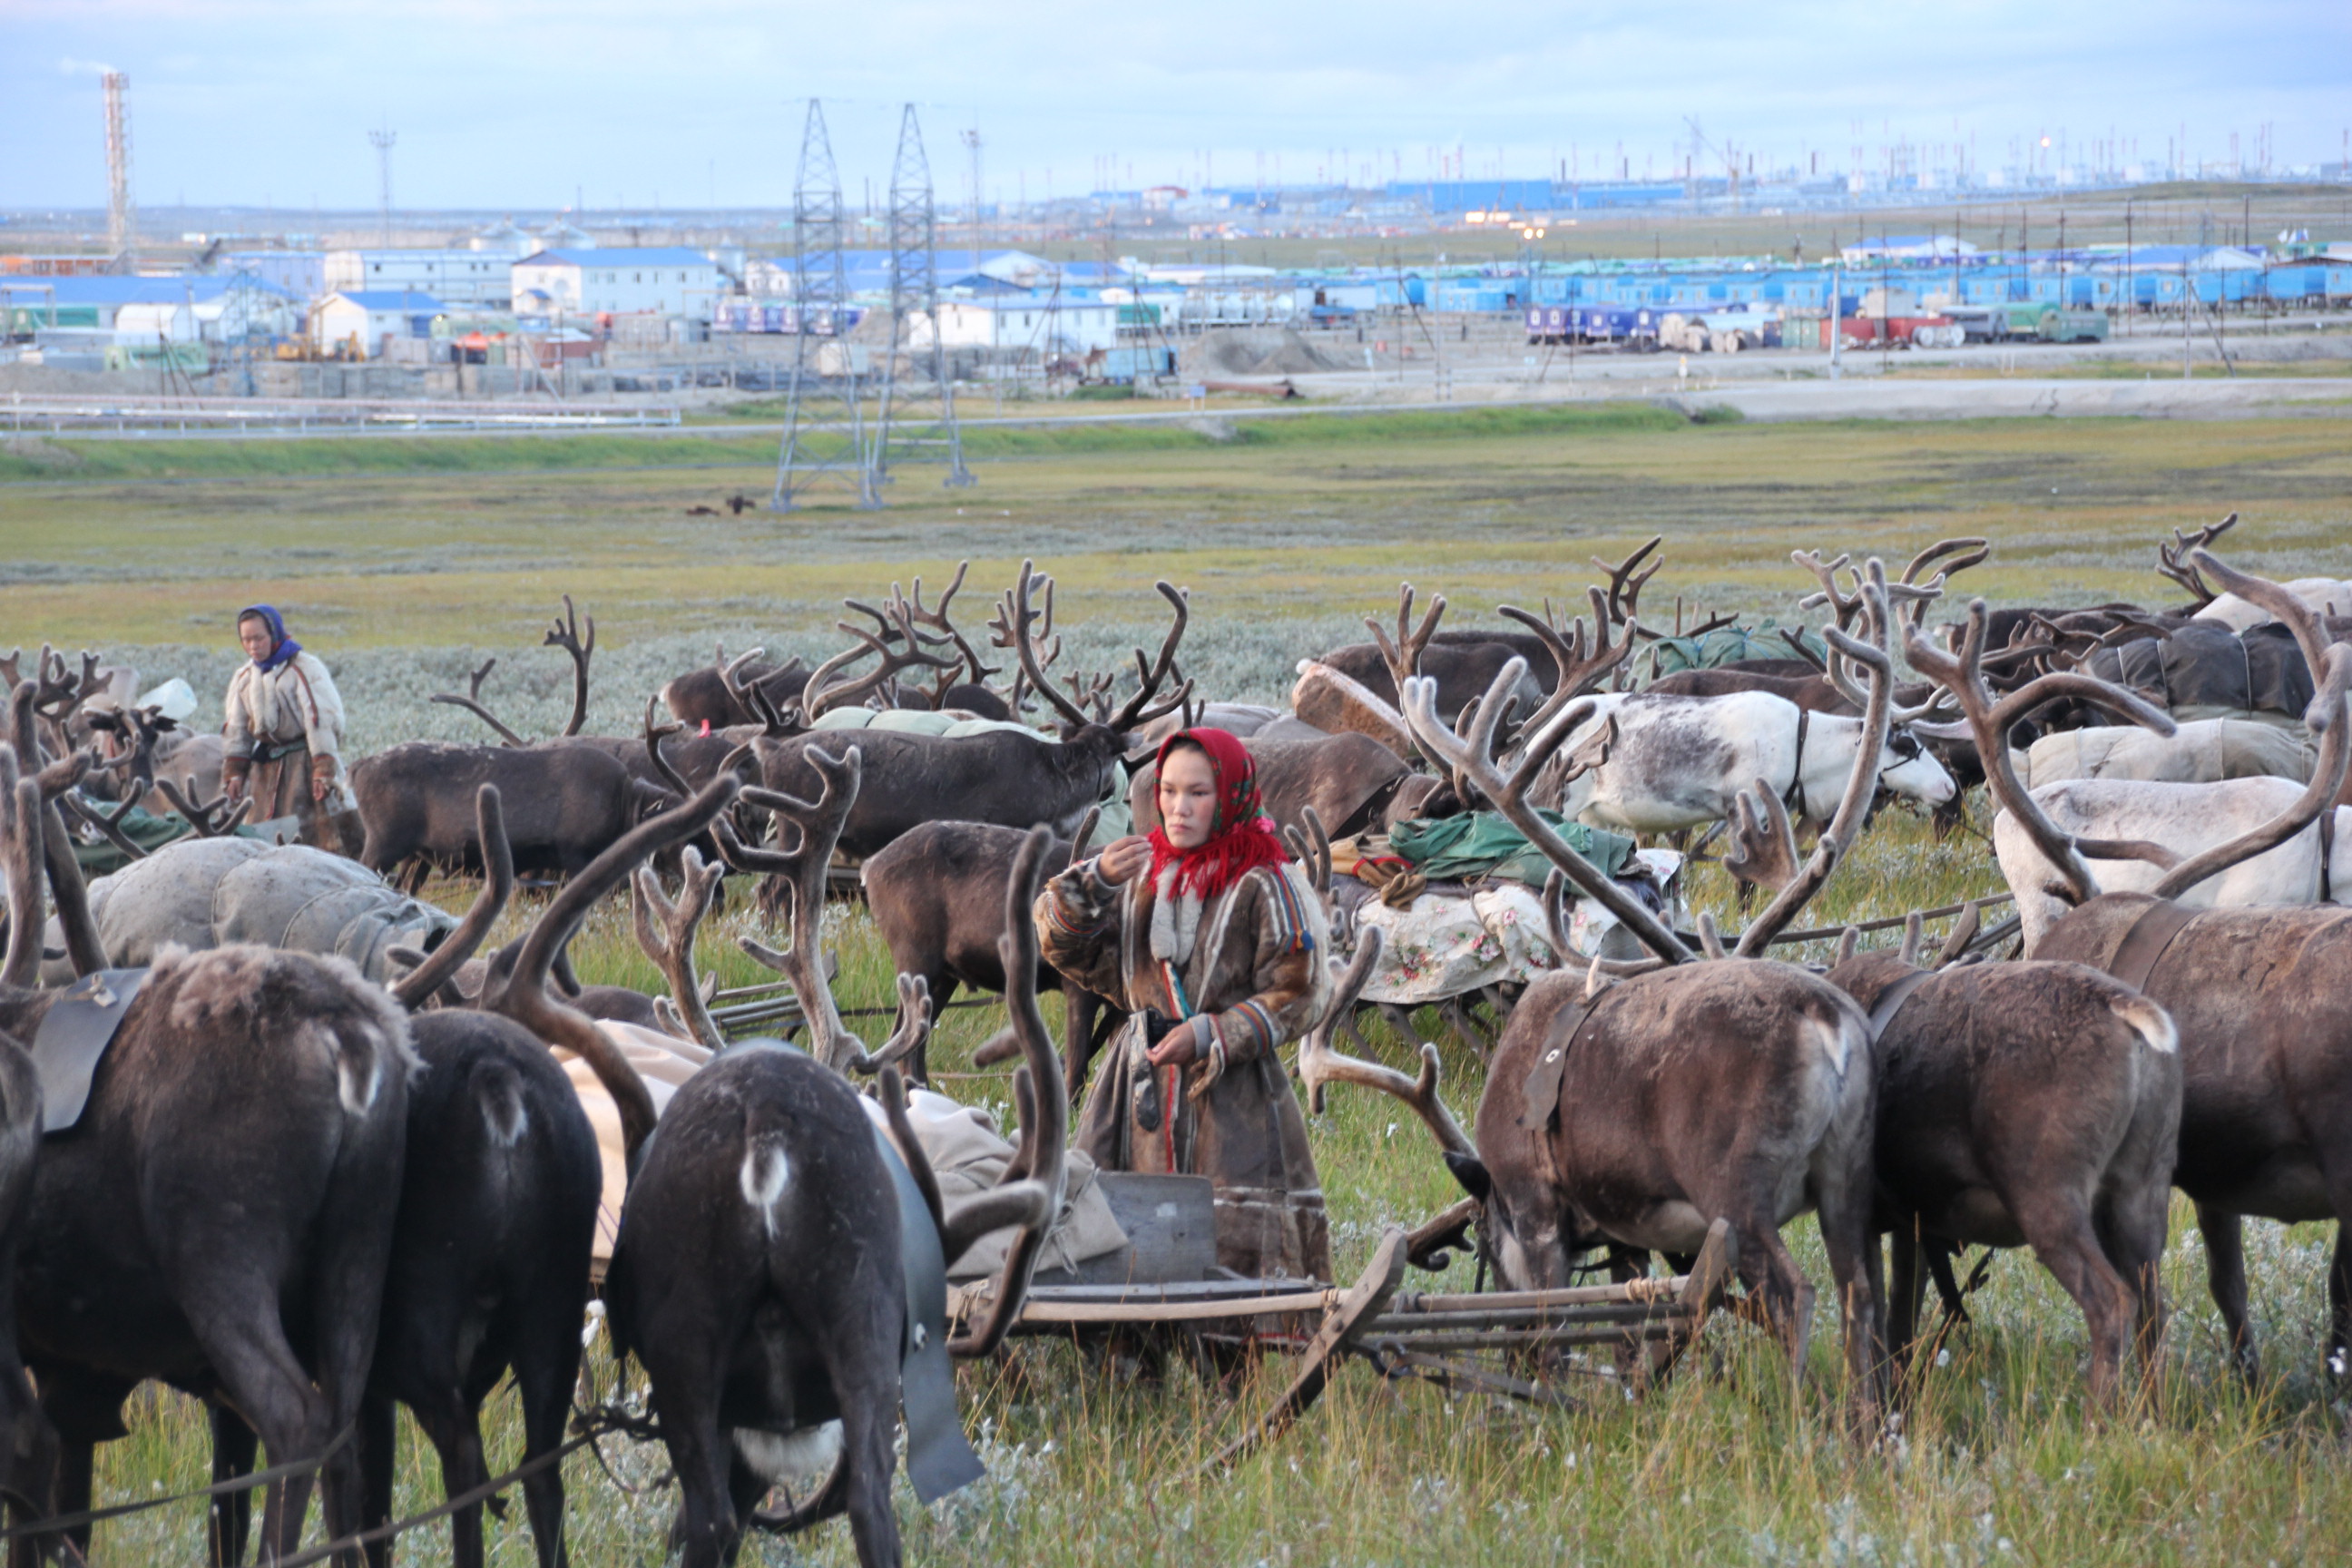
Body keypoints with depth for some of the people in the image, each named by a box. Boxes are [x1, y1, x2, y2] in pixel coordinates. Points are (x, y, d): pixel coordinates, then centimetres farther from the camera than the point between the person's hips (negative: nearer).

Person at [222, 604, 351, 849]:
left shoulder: (305, 668, -8)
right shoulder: (243, 678, 12)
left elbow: (322, 722, -12)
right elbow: (235, 730, 17)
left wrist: (323, 772, -17)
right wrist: (233, 772, 9)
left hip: (304, 762, -6)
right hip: (265, 765, 6)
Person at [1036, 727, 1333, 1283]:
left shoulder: (1265, 885, -5)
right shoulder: (1144, 872, 11)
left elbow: (1296, 996, -7)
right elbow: (1063, 948, 7)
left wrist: (1208, 1037, -17)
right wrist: (1096, 882, -11)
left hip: (1230, 1099, -5)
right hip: (1140, 1089, 5)